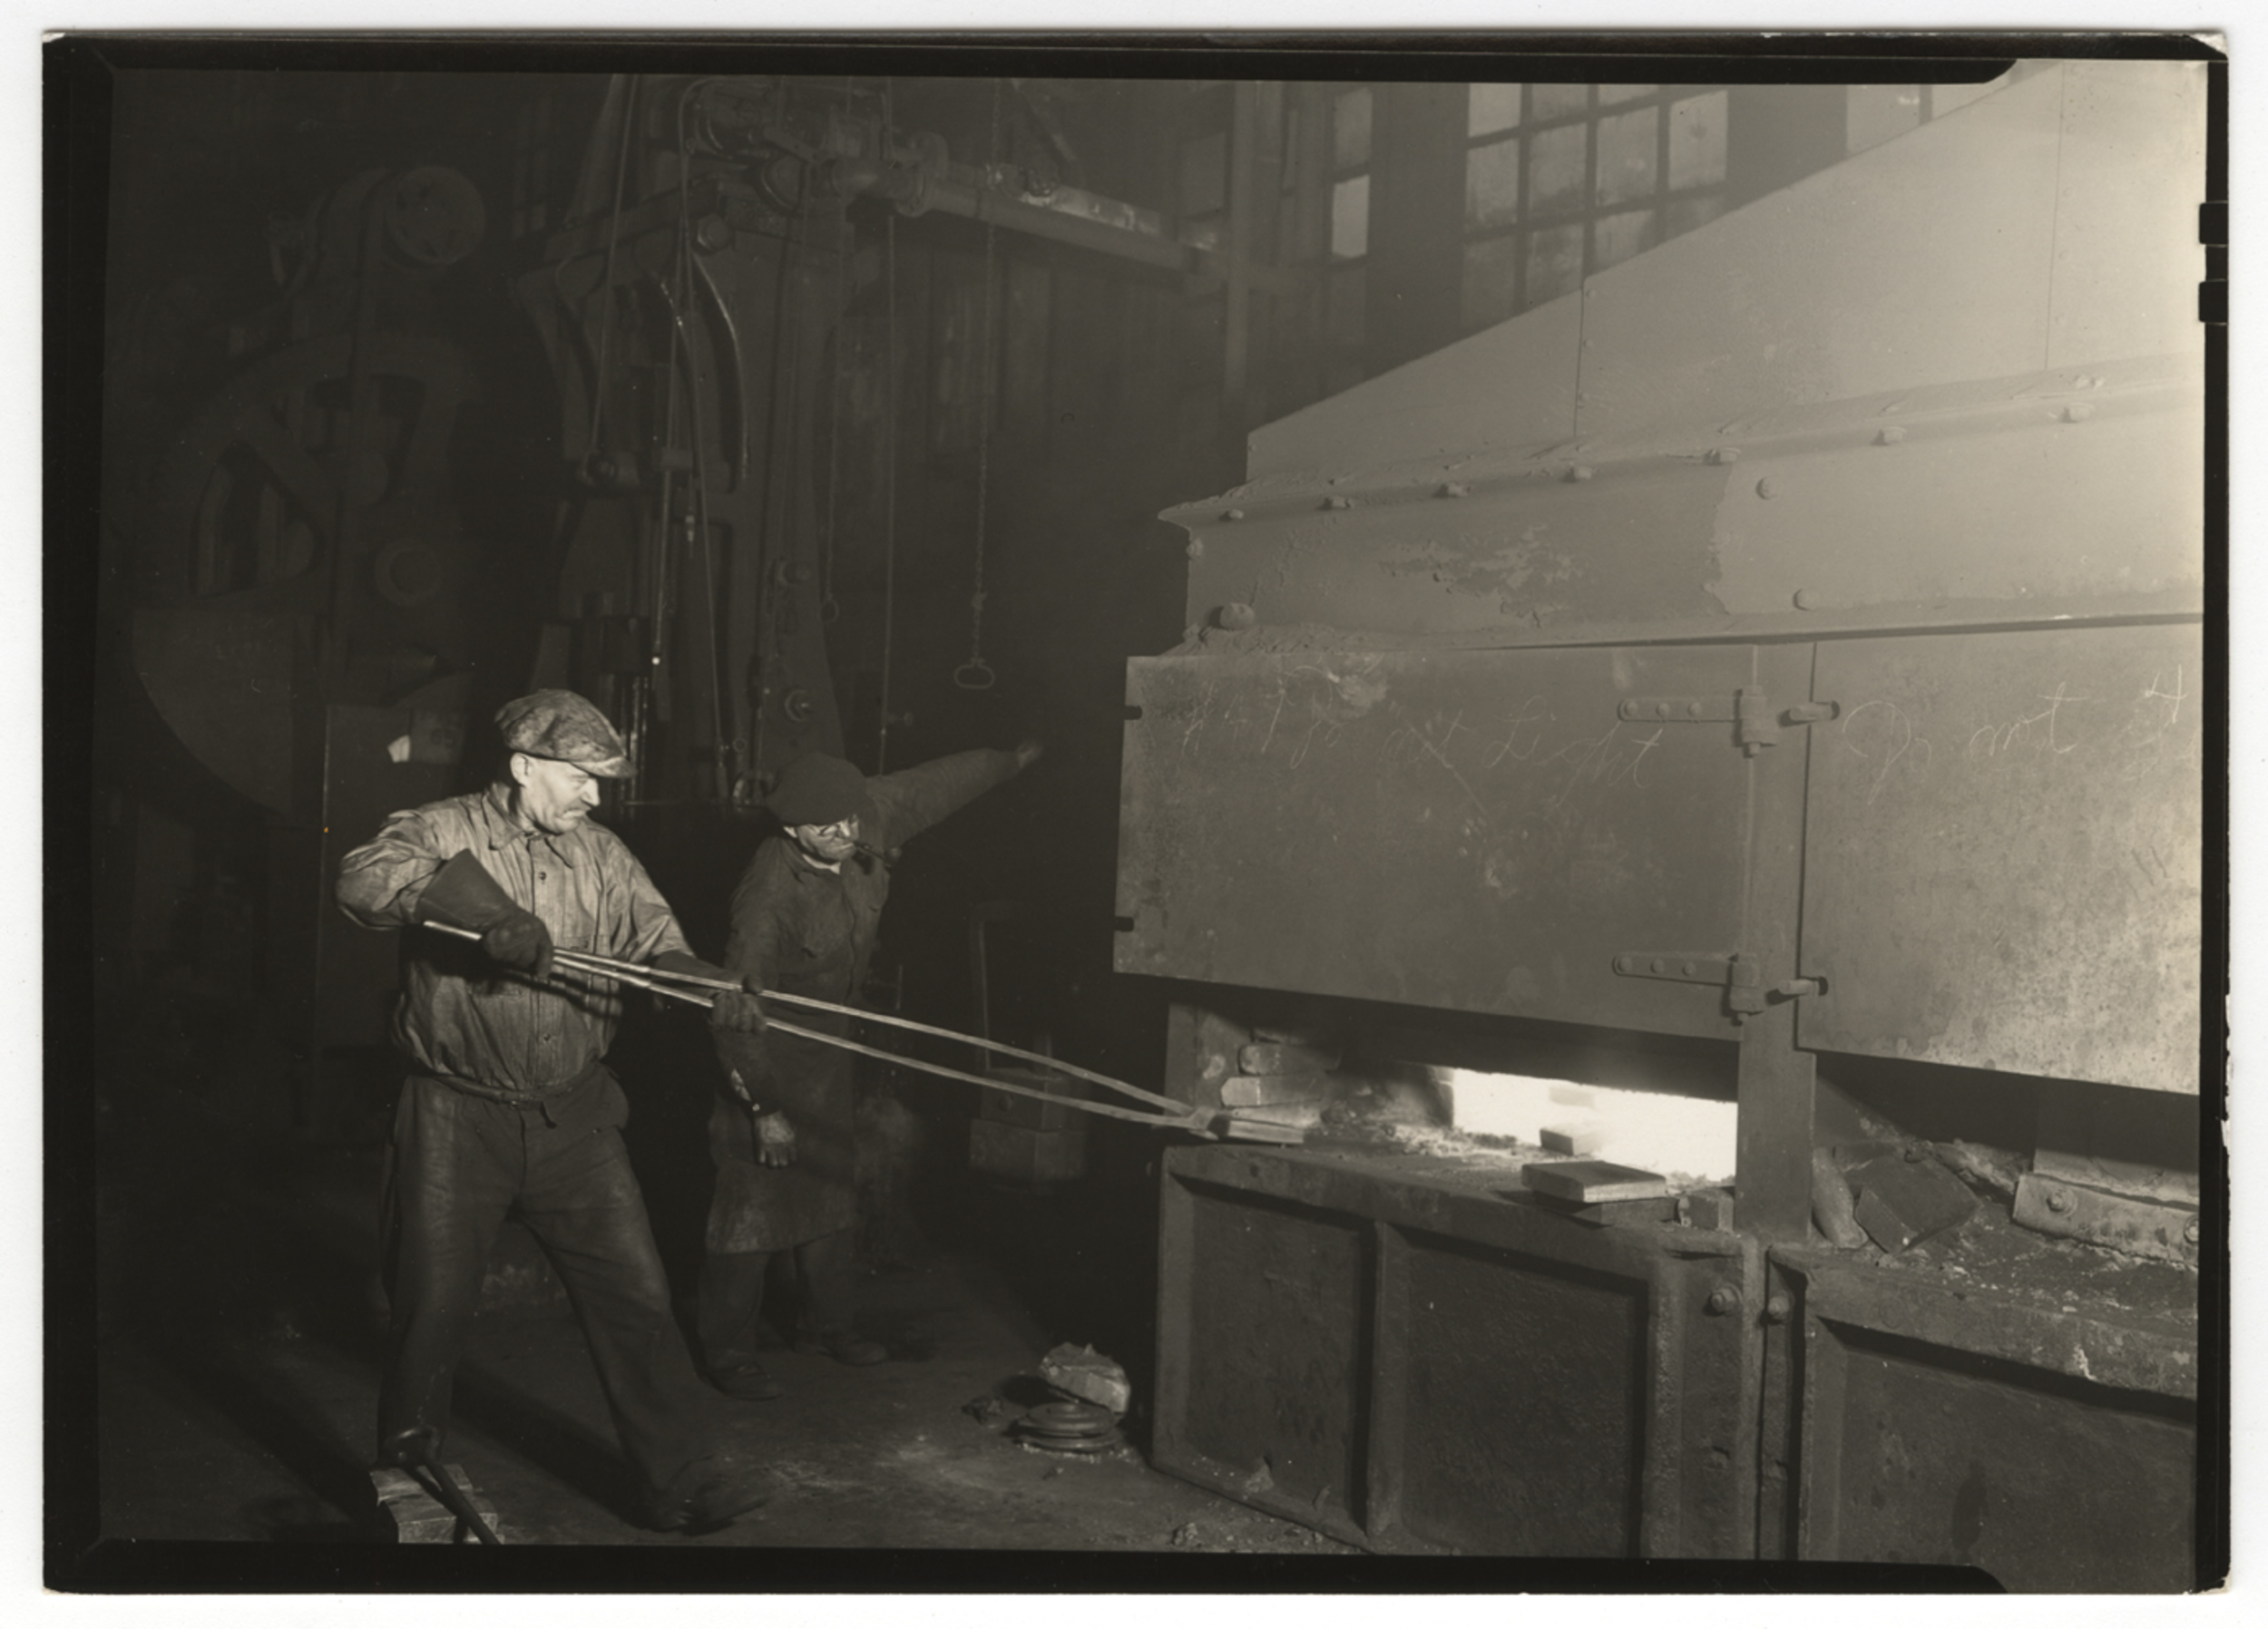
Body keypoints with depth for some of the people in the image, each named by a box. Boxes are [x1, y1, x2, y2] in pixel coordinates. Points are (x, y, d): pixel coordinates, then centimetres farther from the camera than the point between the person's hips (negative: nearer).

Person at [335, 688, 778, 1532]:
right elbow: (363, 878, -23)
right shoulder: (445, 831, -4)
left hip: (572, 1117, 3)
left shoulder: (602, 853, 9)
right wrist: (482, 906, -35)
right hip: (458, 1115, -3)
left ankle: (684, 1475, 6)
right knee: (433, 1302, 7)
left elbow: (655, 940, 1)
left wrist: (709, 988, -21)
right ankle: (407, 1475, 30)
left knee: (633, 1289, -1)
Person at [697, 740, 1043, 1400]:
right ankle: (728, 1352, 11)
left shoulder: (868, 818, -16)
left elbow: (934, 785, 2)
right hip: (767, 1056, -7)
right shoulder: (769, 899, -33)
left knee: (832, 1187, 18)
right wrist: (763, 1108, -26)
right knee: (753, 1200, -2)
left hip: (828, 1048, 7)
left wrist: (1014, 759, 9)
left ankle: (832, 1321, 34)